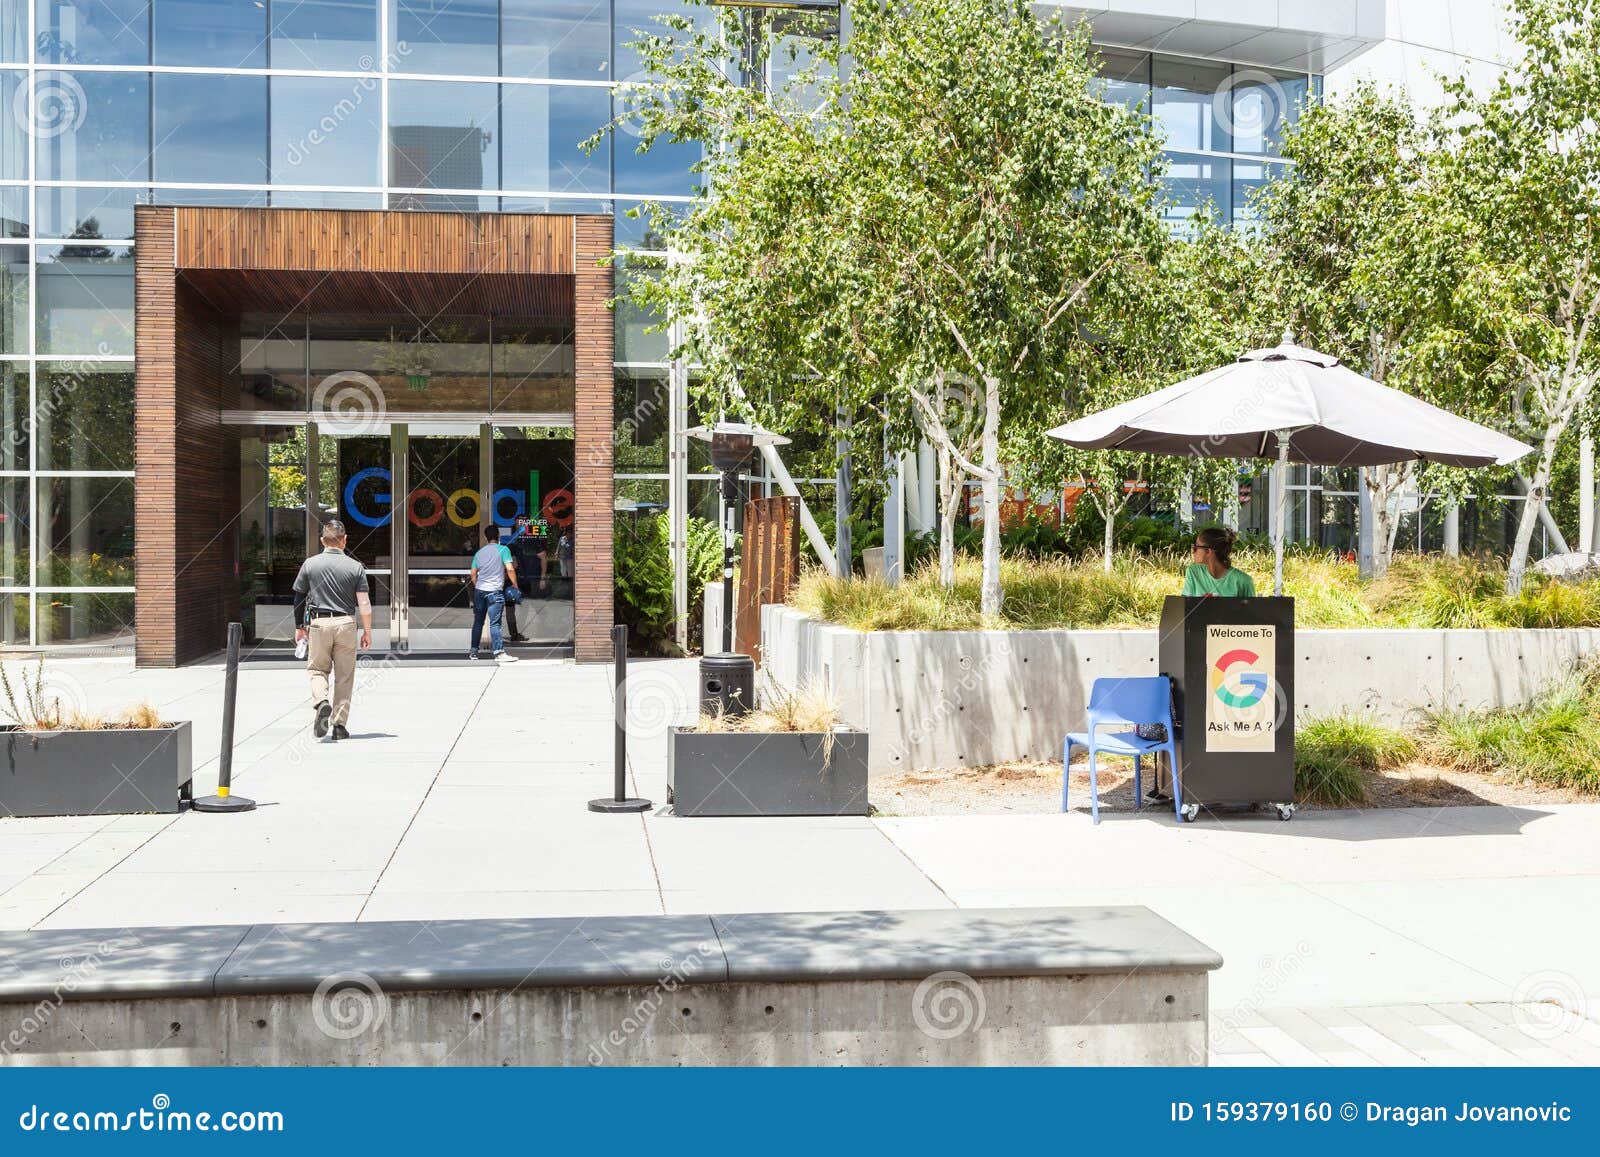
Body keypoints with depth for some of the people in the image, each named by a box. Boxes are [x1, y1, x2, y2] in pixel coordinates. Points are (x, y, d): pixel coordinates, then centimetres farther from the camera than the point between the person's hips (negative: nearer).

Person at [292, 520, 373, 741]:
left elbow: (299, 598, 7)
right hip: (346, 623, 0)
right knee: (344, 676, 8)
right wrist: (367, 632, 6)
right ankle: (340, 725, 9)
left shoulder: (310, 564, 2)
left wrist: (299, 627, 18)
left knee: (317, 669, 14)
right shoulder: (355, 566, -1)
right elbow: (364, 603, -3)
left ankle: (321, 702, -14)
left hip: (319, 623, 0)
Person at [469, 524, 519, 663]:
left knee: (478, 622, 13)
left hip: (479, 590, 5)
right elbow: (510, 569, -13)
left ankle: (473, 651, 16)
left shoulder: (479, 552, 12)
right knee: (494, 623, -8)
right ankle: (499, 653, -13)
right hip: (495, 591, -5)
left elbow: (473, 573, 16)